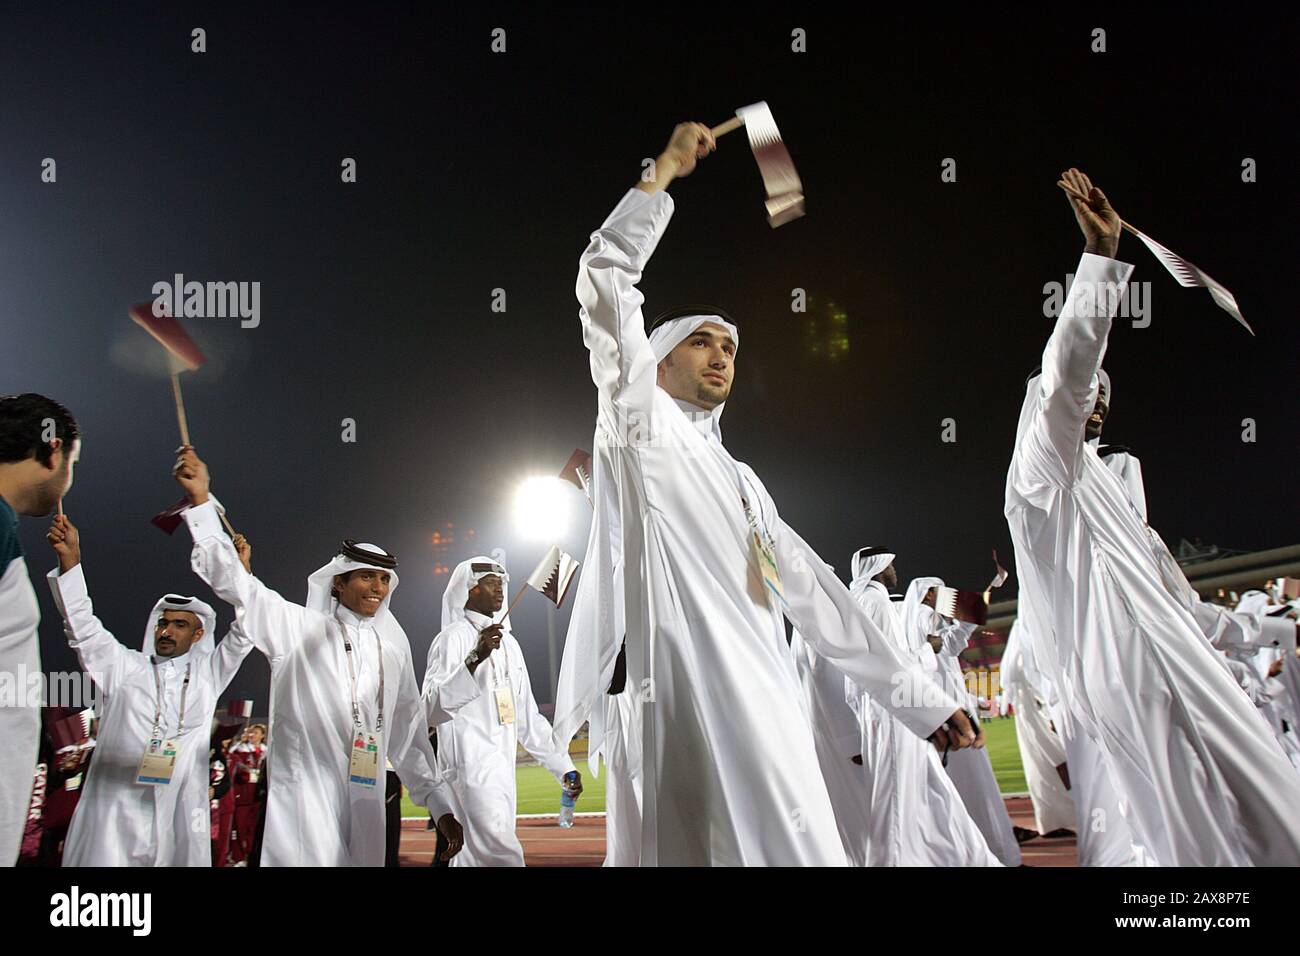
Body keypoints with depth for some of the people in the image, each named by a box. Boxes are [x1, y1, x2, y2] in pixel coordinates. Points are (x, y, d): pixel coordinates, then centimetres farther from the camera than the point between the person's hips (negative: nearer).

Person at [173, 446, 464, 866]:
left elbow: (408, 732, 17)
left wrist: (439, 804, 16)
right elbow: (235, 582, -3)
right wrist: (200, 501, -10)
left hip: (366, 800, 4)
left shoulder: (393, 644, 13)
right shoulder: (299, 627, 3)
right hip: (304, 798, -4)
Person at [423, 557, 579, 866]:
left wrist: (562, 765, 18)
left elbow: (527, 716, 22)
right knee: (503, 855, -19)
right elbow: (431, 708, -19)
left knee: (475, 857, 8)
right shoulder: (454, 637, -5)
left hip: (501, 767, 8)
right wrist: (474, 659, -30)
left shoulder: (508, 642, 18)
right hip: (470, 766, -8)